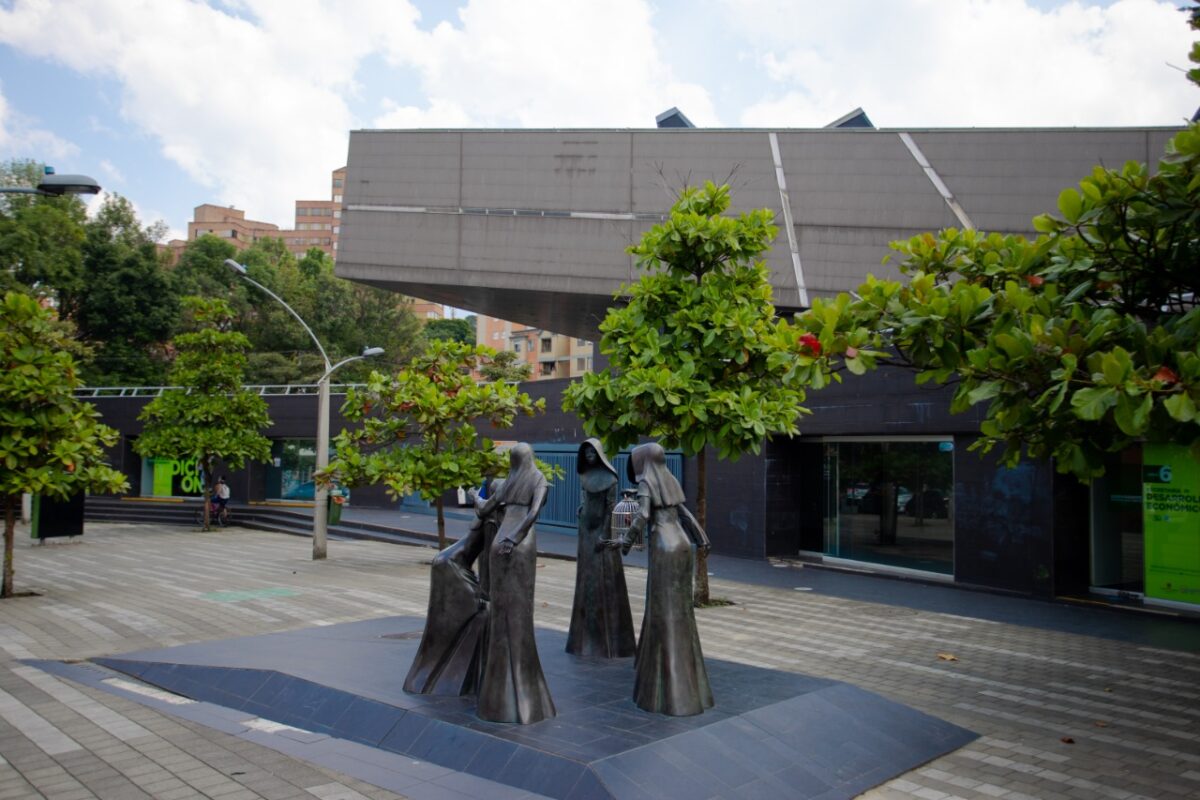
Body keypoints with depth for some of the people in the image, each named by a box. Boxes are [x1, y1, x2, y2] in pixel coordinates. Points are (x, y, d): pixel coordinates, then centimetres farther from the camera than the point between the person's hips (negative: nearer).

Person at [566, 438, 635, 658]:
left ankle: (608, 637, 3)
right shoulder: (585, 475, 9)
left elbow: (611, 506, -12)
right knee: (586, 579, 9)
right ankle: (587, 635, 17)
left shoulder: (608, 477, -9)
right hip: (587, 529, 6)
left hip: (602, 529, -6)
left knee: (604, 579, -5)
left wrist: (604, 535, -16)